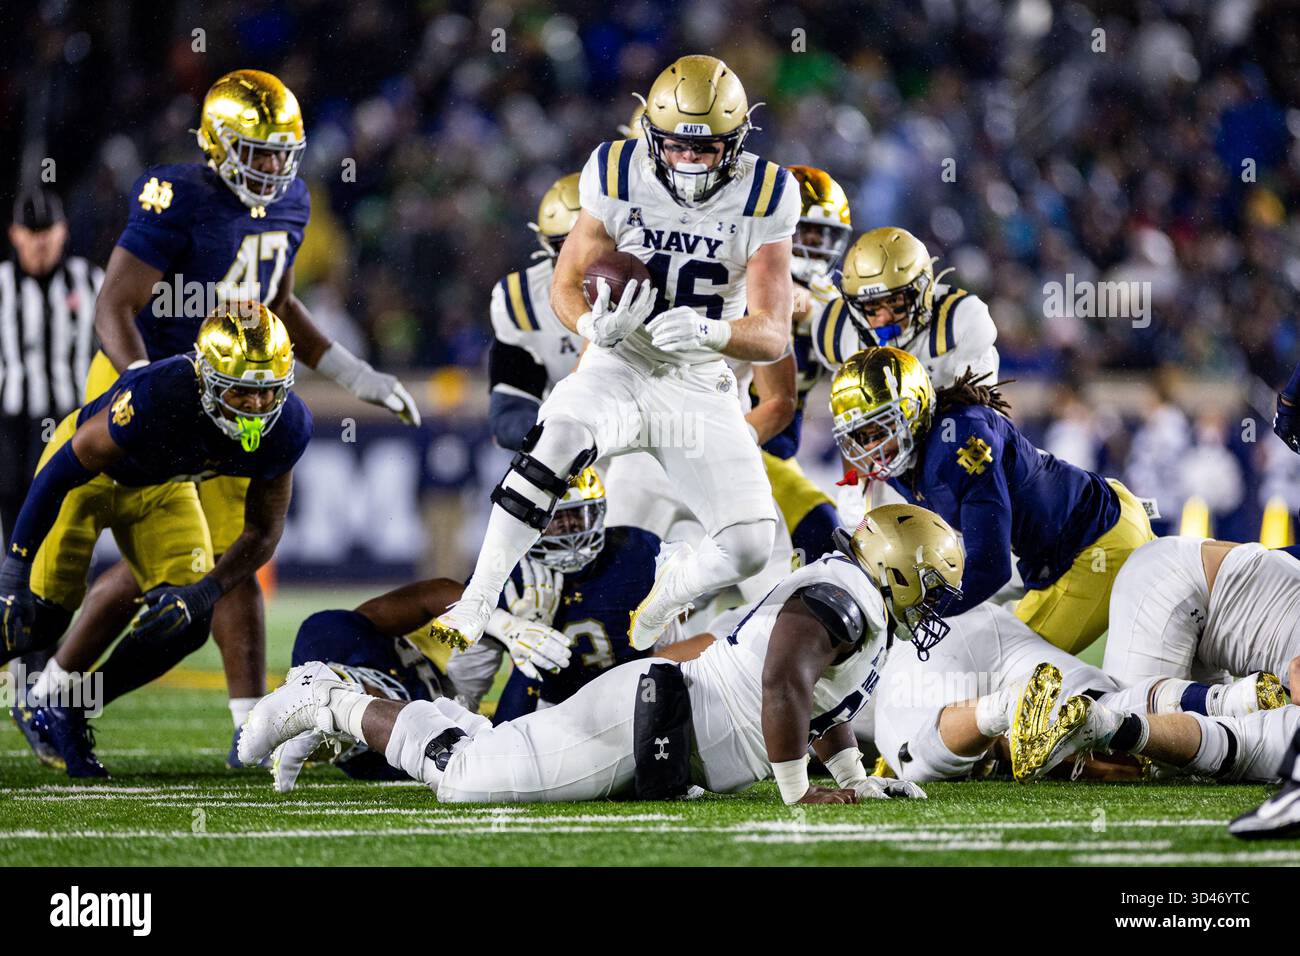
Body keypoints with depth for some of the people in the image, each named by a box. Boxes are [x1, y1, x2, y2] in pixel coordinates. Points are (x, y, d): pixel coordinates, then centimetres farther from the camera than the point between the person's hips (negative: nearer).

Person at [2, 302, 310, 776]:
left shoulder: (286, 428, -26)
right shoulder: (158, 397, -42)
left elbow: (262, 532, -13)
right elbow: (62, 472, -29)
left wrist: (206, 592, -30)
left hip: (162, 489, 5)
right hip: (88, 470, -5)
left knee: (185, 623, -7)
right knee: (38, 619, -12)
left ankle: (56, 707, 11)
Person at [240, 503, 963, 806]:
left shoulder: (866, 612, 16)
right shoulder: (841, 597, -17)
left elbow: (823, 707, 33)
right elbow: (783, 686, -32)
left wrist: (857, 779, 21)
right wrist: (799, 792, -25)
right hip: (643, 723, -10)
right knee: (465, 776, -5)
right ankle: (329, 704, 5)